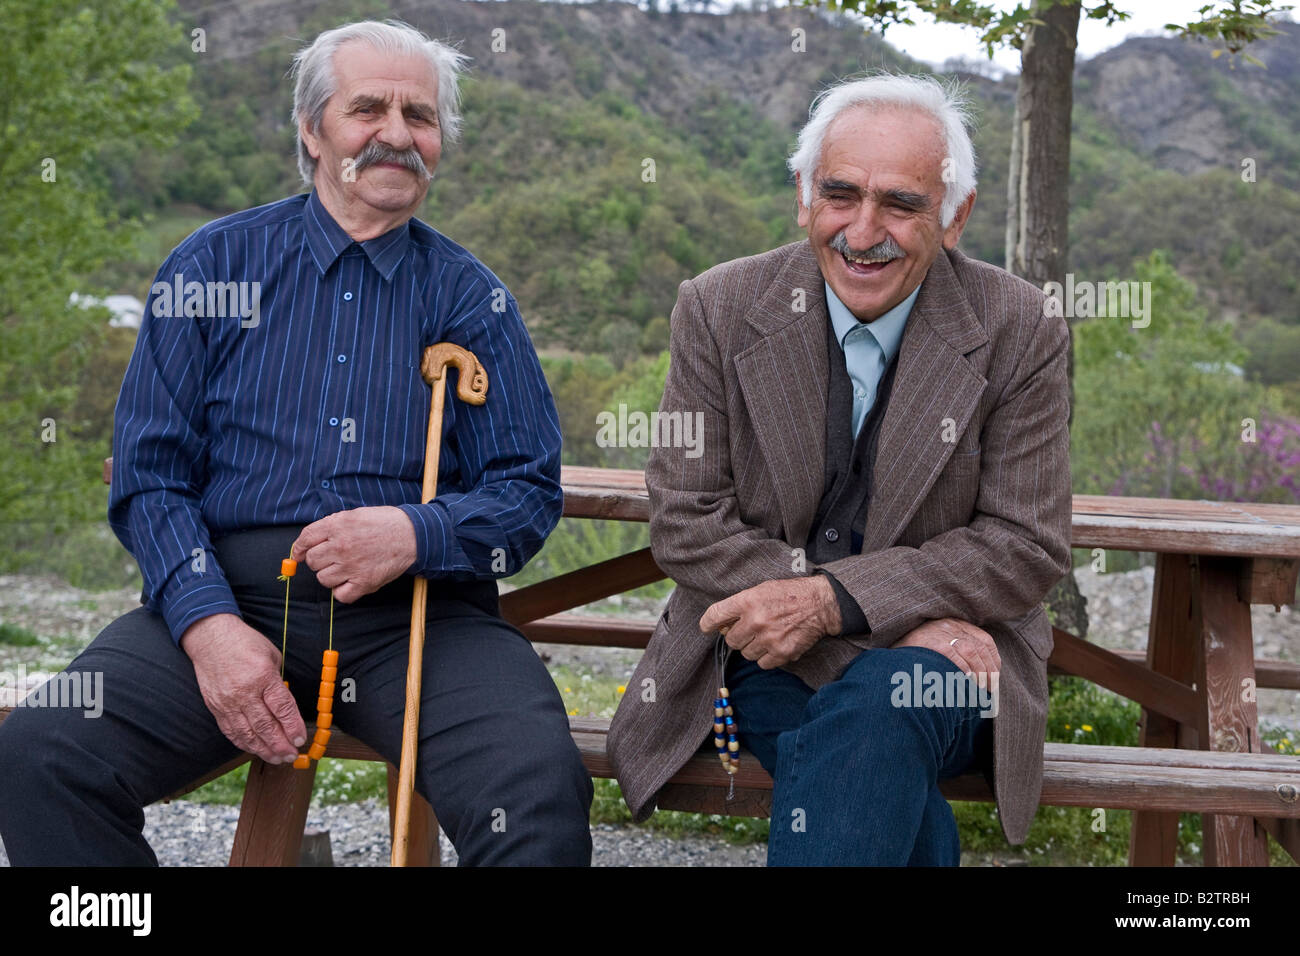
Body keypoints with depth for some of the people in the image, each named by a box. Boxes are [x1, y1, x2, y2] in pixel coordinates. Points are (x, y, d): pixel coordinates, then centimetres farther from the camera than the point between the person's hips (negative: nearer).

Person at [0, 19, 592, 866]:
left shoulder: (470, 297, 11)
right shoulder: (214, 263, 11)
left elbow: (530, 492, 7)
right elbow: (149, 474, 5)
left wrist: (416, 534, -15)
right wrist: (206, 622, -12)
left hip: (418, 610, -1)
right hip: (230, 596, 1)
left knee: (540, 791, -31)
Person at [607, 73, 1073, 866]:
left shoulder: (1021, 333, -3)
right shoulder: (720, 310, -1)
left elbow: (1028, 547, -5)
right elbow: (686, 522, -5)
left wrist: (832, 600, -20)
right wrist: (899, 618, -16)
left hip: (947, 660, 0)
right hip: (764, 658, 0)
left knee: (879, 701, -34)